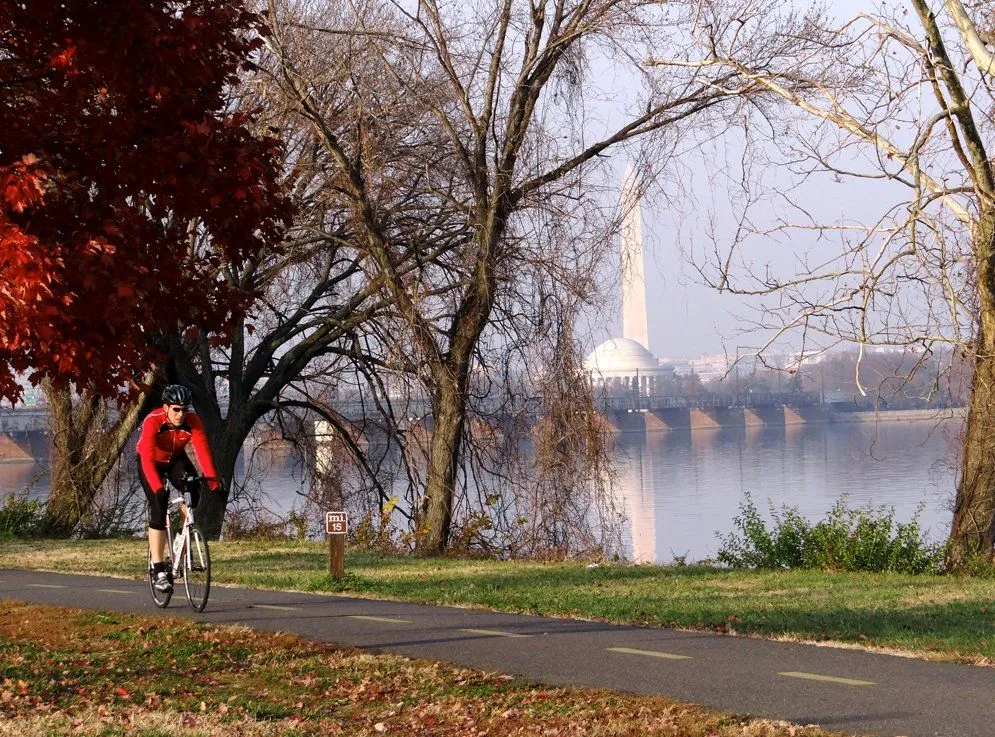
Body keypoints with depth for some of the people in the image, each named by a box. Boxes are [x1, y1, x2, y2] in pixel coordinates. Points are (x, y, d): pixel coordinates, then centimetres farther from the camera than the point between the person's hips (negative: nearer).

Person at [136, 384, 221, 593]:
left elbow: (203, 450, -33)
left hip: (176, 459, 3)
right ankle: (158, 571, -13)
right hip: (151, 463, -3)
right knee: (158, 510, -15)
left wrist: (212, 479, -47)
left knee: (193, 491, -25)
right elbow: (147, 458, -40)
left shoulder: (192, 421, -25)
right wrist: (158, 488, -52)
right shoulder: (152, 421, -33)